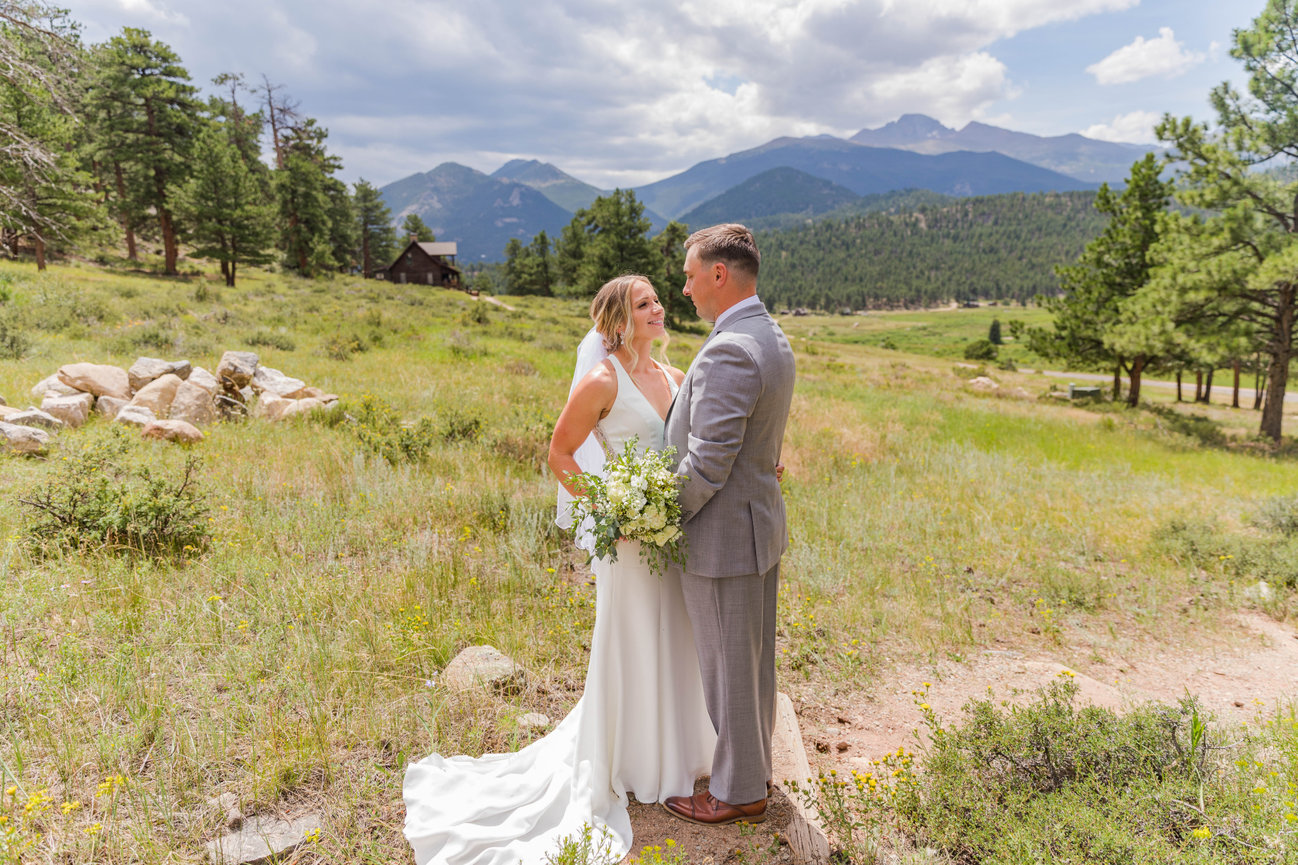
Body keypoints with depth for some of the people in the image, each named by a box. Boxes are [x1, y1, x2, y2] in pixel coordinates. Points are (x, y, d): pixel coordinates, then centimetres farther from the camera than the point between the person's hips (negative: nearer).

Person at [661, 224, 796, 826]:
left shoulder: (728, 351, -24)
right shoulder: (772, 337, 8)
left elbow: (706, 466, -25)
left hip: (721, 535, -10)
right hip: (763, 525, 10)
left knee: (729, 669, 7)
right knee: (754, 660, 22)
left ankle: (738, 793, 26)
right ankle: (754, 769, 40)